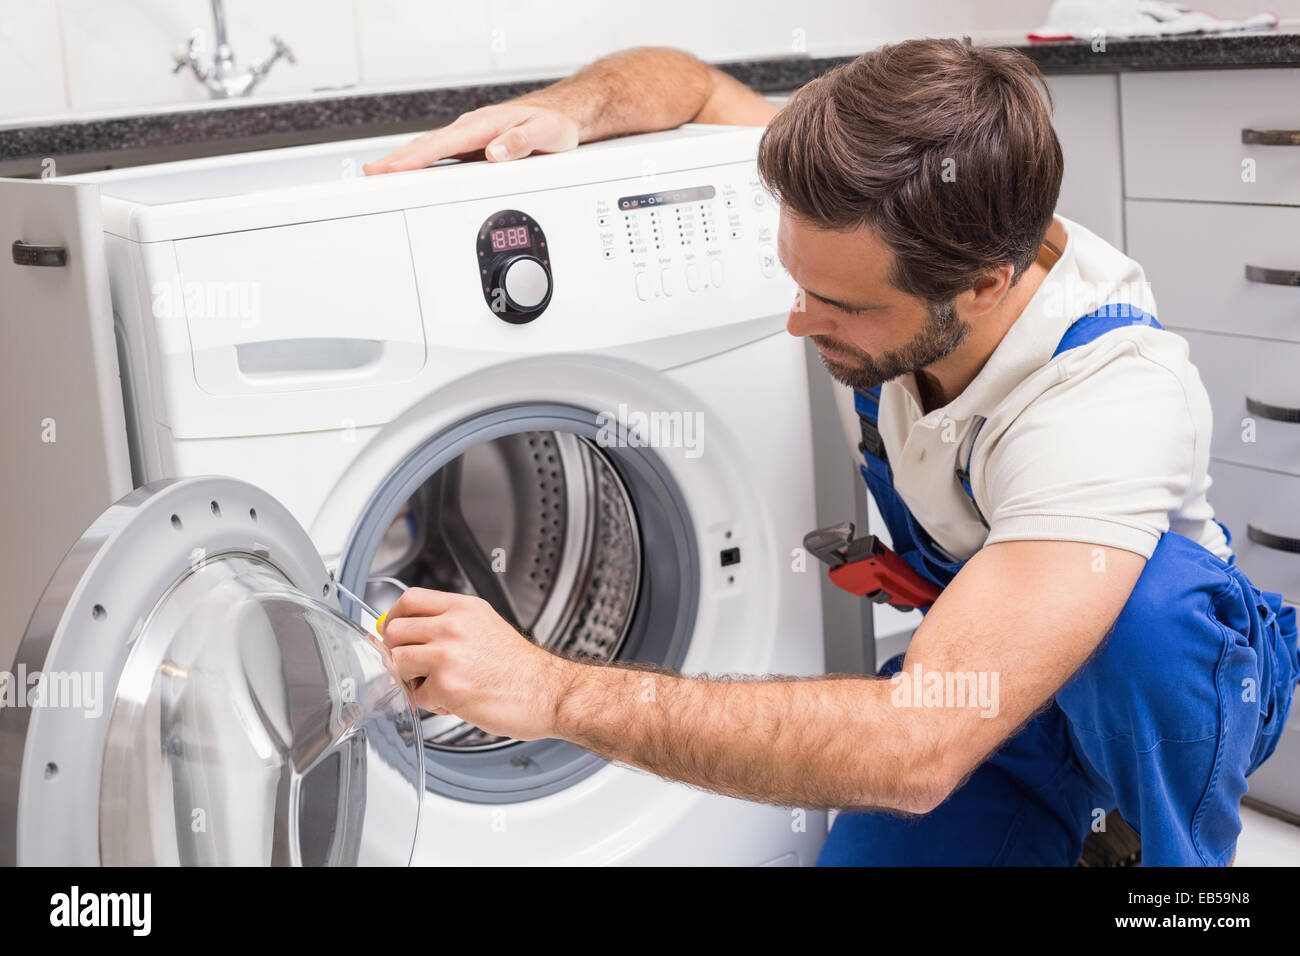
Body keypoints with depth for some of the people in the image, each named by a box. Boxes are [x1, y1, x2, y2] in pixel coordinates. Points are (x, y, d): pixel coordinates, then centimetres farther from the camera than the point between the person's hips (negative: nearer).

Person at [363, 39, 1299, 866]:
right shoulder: (878, 230, -20)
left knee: (1145, 596, -39)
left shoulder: (1114, 399, -40)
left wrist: (556, 692, -46)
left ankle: (1179, 859, -10)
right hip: (965, 663, 5)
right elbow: (688, 82, -2)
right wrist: (566, 109, -26)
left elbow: (916, 749, -48)